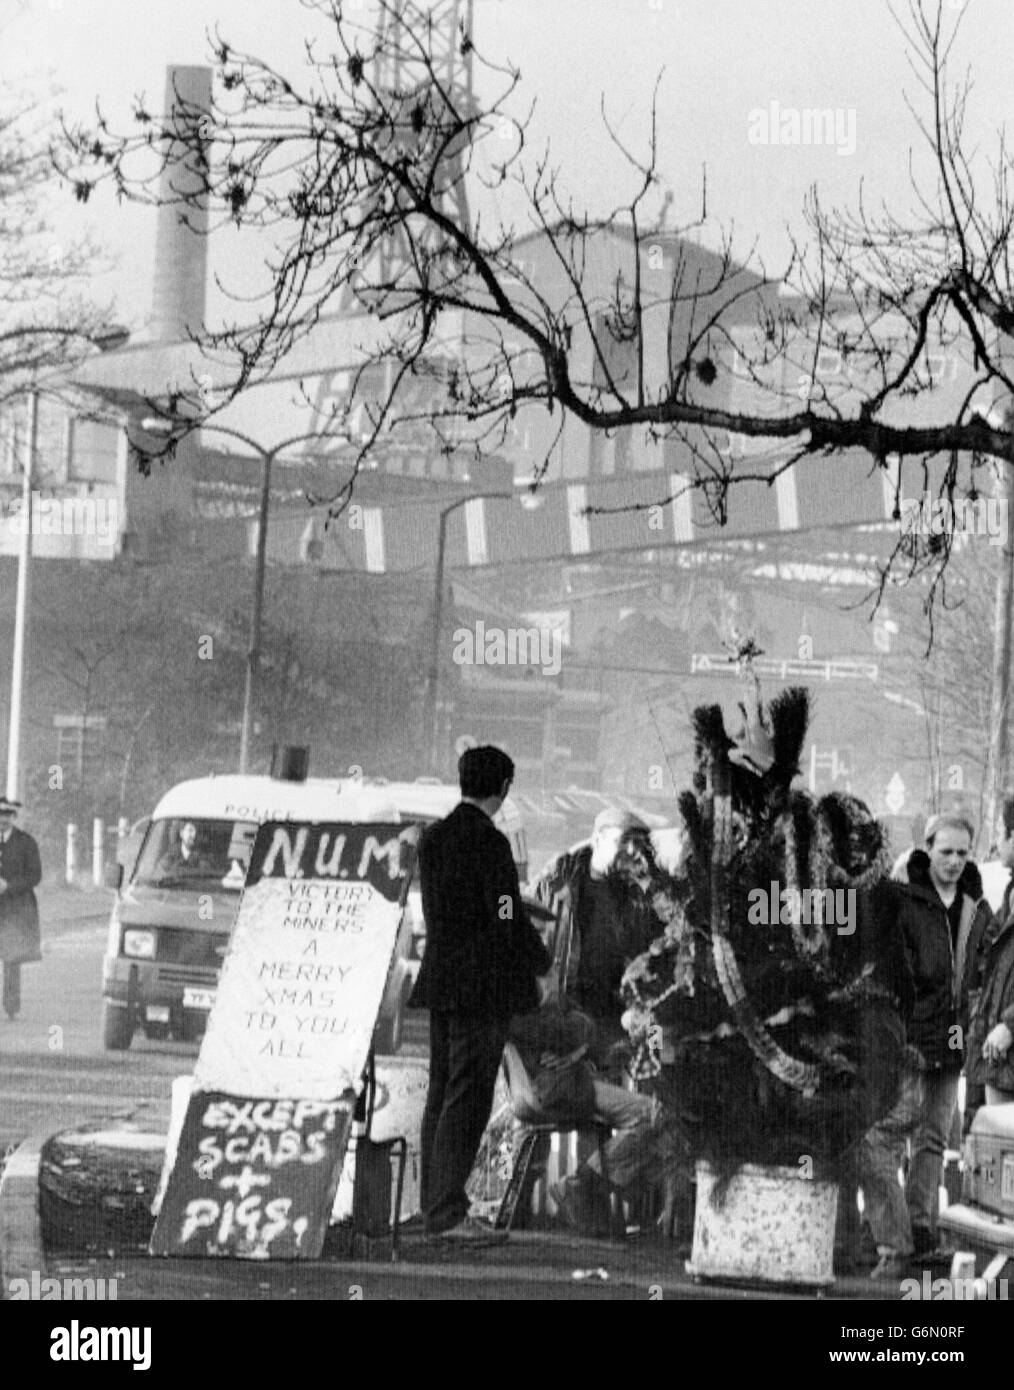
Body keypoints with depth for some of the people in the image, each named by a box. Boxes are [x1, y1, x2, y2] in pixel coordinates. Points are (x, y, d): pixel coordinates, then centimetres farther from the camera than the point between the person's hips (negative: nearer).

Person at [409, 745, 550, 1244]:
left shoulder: (433, 838, 8)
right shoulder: (489, 843, -15)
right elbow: (508, 920, -15)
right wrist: (540, 960, 3)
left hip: (440, 980, 8)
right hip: (483, 987, -8)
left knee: (442, 1094, 13)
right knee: (467, 1098, -5)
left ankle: (435, 1205, 18)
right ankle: (447, 1212, -6)